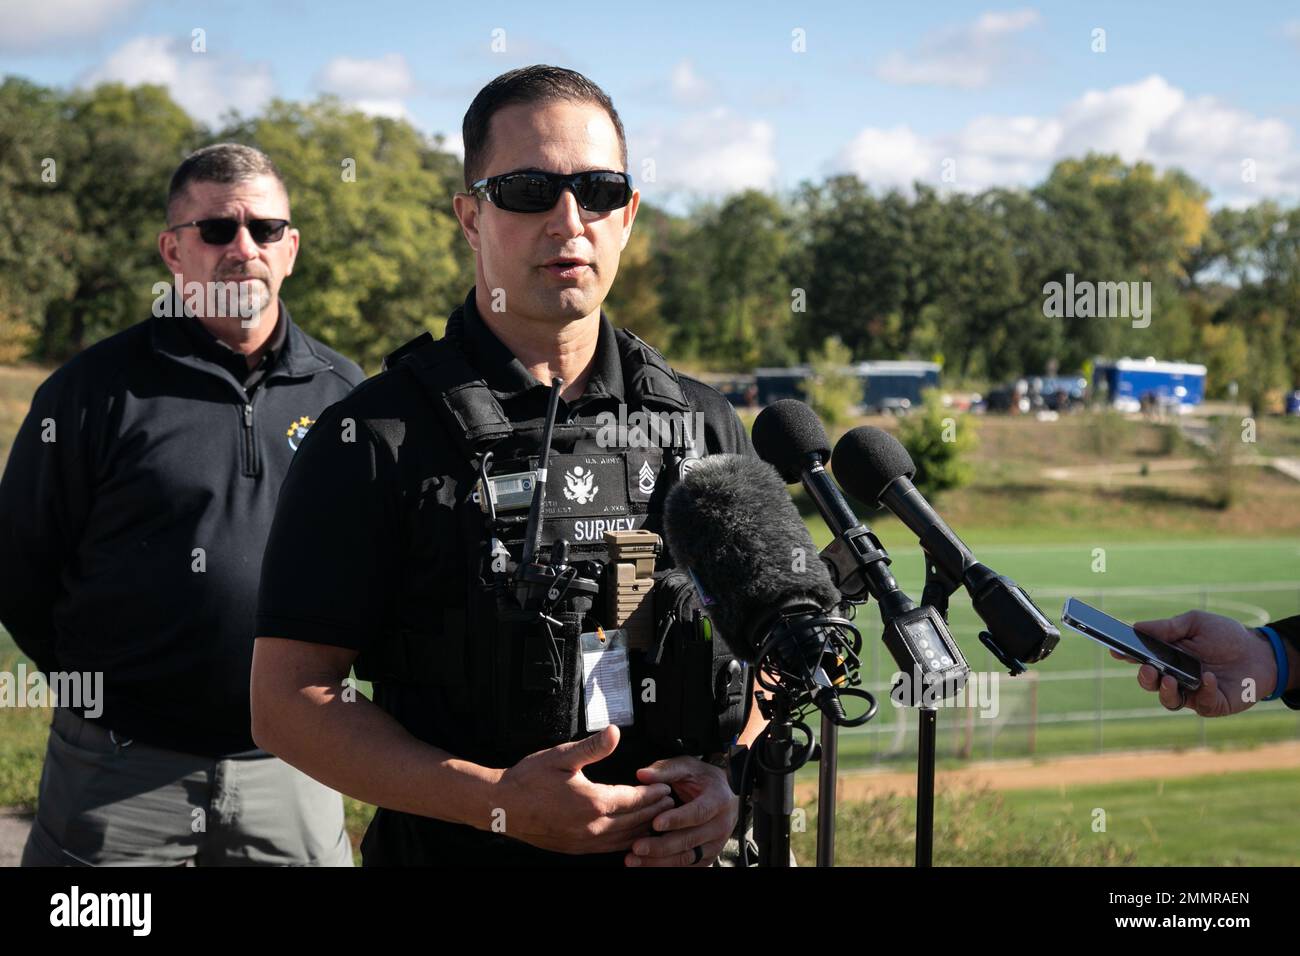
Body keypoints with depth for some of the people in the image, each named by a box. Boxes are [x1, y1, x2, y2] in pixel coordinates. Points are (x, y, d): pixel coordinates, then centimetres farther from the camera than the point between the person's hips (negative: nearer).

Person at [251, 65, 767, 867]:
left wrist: (725, 773, -9)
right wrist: (502, 802, -21)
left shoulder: (703, 425, 3)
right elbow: (289, 700, -11)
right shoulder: (374, 438, -9)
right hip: (455, 852, -3)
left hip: (674, 851, 3)